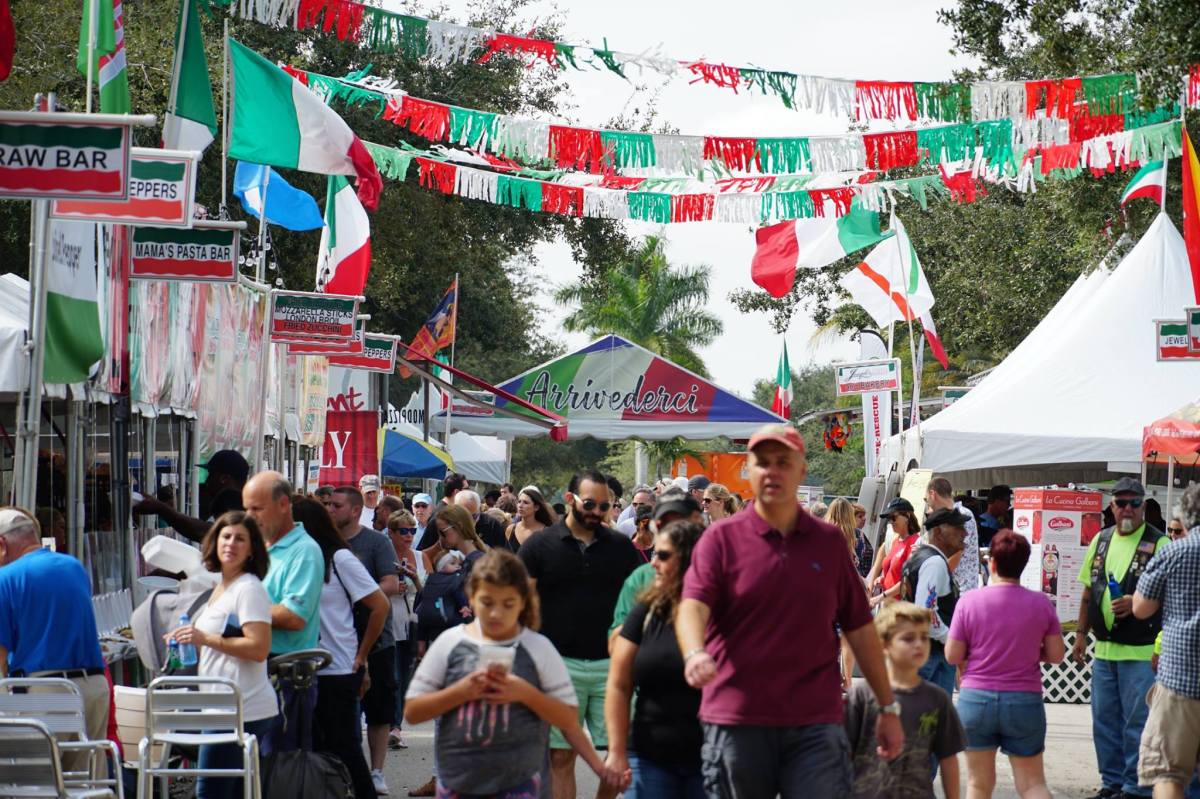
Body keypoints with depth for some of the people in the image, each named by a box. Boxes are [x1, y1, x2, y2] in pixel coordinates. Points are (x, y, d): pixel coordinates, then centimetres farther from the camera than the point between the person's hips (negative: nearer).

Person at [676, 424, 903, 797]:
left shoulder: (829, 542, 10)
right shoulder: (721, 538, 3)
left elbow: (860, 629, 13)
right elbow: (692, 606, -11)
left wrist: (889, 707, 13)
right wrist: (694, 653, -33)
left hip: (815, 724, 1)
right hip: (736, 723, -1)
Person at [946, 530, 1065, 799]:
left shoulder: (969, 601, -7)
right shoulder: (1041, 603, -4)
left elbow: (952, 656, -5)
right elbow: (1056, 655, 1)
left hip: (975, 698, 0)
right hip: (1025, 701, 0)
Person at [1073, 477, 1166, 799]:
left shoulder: (1158, 544, -7)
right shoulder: (1100, 541, 11)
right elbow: (1088, 592, 17)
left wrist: (1136, 603, -23)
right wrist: (1081, 633, 13)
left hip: (1140, 652, -6)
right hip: (1104, 649, 6)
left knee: (1137, 724, -2)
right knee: (1104, 721, 12)